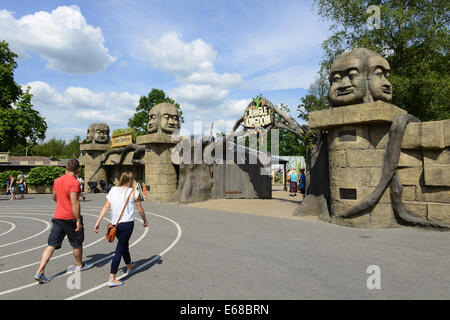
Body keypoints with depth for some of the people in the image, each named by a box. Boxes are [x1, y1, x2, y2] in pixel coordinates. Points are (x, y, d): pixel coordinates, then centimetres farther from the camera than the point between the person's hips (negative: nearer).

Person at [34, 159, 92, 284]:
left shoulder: (57, 180, 6)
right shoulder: (74, 182, -19)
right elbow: (75, 203, -23)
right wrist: (78, 220, -18)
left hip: (58, 216, 6)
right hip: (71, 218, -6)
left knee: (52, 245, 6)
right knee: (77, 243, 13)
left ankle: (39, 272, -1)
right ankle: (80, 265, 31)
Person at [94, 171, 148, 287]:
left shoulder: (113, 190, 3)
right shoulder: (133, 192, -5)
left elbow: (105, 207, -1)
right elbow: (140, 210, 2)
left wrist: (98, 222, 2)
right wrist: (145, 221, 17)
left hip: (115, 224, 5)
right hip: (127, 223, -5)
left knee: (124, 244, 25)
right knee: (119, 250, -1)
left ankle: (129, 265, 47)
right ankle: (112, 279, -2)